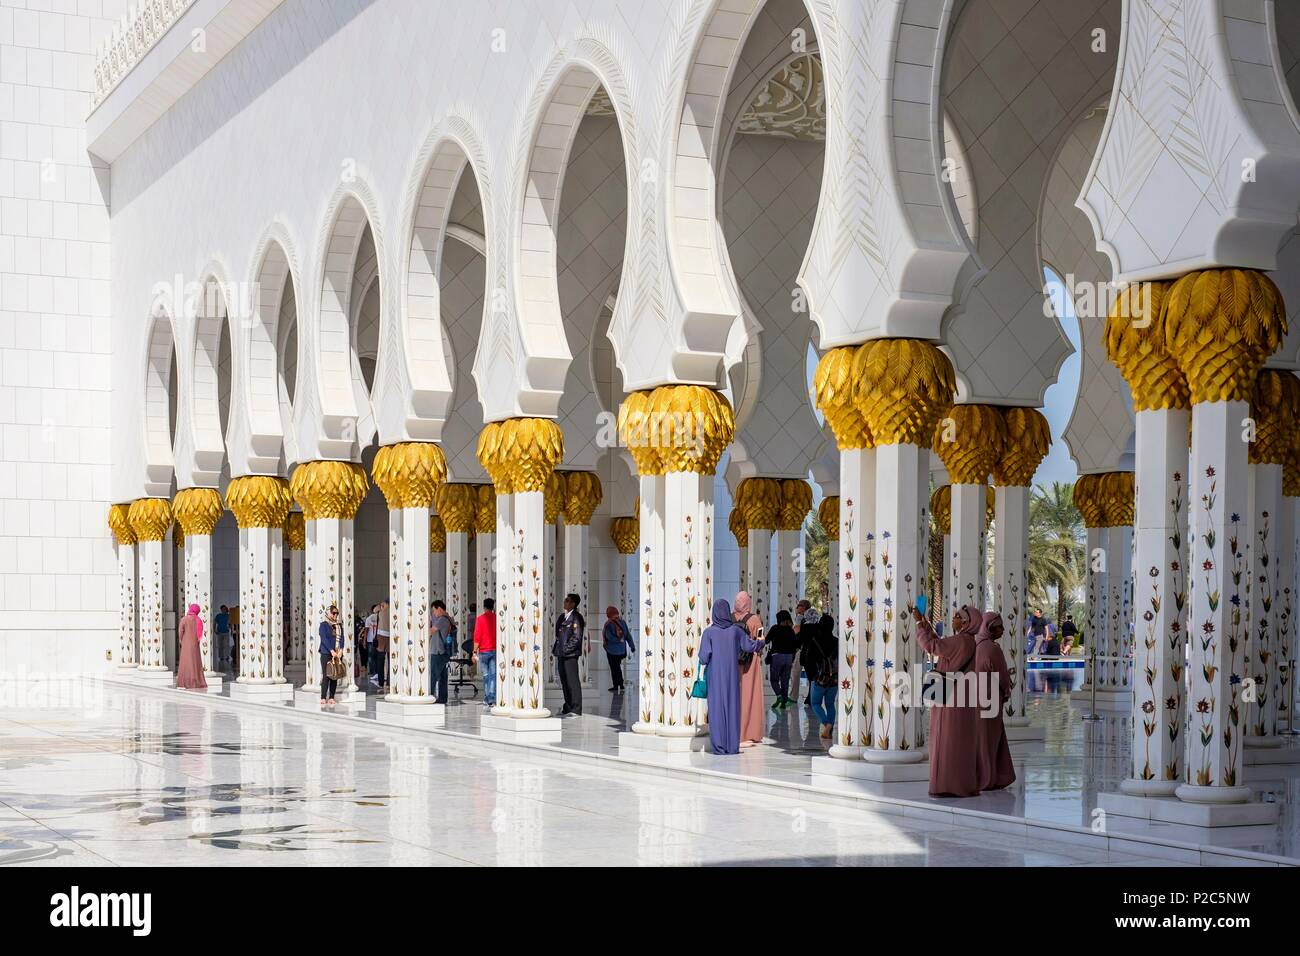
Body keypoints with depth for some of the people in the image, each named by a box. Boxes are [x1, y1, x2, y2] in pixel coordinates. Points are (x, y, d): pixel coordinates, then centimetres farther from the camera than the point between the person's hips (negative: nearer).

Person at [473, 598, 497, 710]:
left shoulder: (480, 619, -6)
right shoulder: (497, 618, 3)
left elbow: (477, 637, -9)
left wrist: (475, 651, -2)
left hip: (484, 651, -2)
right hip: (495, 650, 2)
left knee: (486, 675, 8)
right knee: (493, 675, -2)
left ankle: (487, 700, 13)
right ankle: (492, 700, -13)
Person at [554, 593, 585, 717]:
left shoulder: (576, 617, -10)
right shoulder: (562, 617, 15)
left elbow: (577, 637, -15)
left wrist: (566, 649, -16)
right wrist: (555, 650, 12)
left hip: (570, 655, -9)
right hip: (561, 655, 9)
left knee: (572, 682, -6)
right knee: (564, 682, 14)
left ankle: (576, 710, -3)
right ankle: (568, 708, 22)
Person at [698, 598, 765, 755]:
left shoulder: (709, 632, -9)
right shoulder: (736, 630, -2)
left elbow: (704, 657, -14)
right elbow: (750, 646, 10)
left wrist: (704, 661, 10)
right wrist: (761, 642, 31)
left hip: (715, 675, -2)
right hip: (732, 675, 2)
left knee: (717, 708, 2)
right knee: (732, 707, 6)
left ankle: (719, 746, -2)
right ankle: (732, 745, 5)